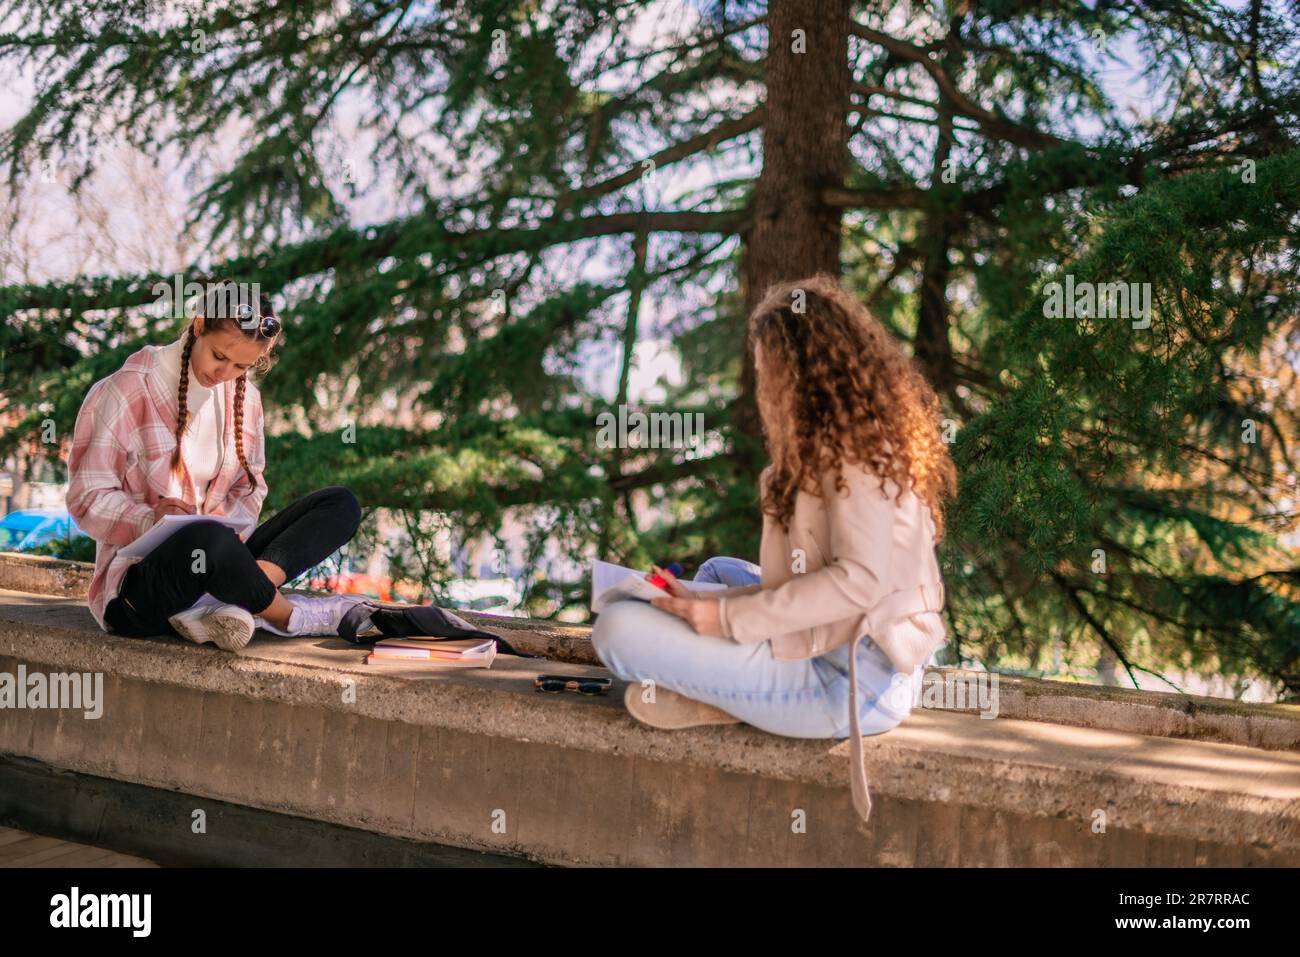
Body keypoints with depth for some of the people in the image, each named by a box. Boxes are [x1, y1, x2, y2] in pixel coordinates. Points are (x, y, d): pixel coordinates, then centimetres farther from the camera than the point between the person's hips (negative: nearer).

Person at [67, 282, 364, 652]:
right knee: (208, 539, -43)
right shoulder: (130, 390, -9)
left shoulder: (243, 397, 9)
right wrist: (151, 522, -27)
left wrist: (230, 523, -8)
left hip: (213, 564, 7)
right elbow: (88, 498, -8)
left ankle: (228, 604, -30)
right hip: (136, 579, -7)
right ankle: (293, 617, -15)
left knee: (341, 504, -9)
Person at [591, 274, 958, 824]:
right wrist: (712, 605, 6)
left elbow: (861, 578, -23)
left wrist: (731, 618, -18)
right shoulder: (868, 436, 16)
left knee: (617, 629, -15)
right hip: (865, 656, 11)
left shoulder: (852, 444, -14)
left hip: (847, 682, -11)